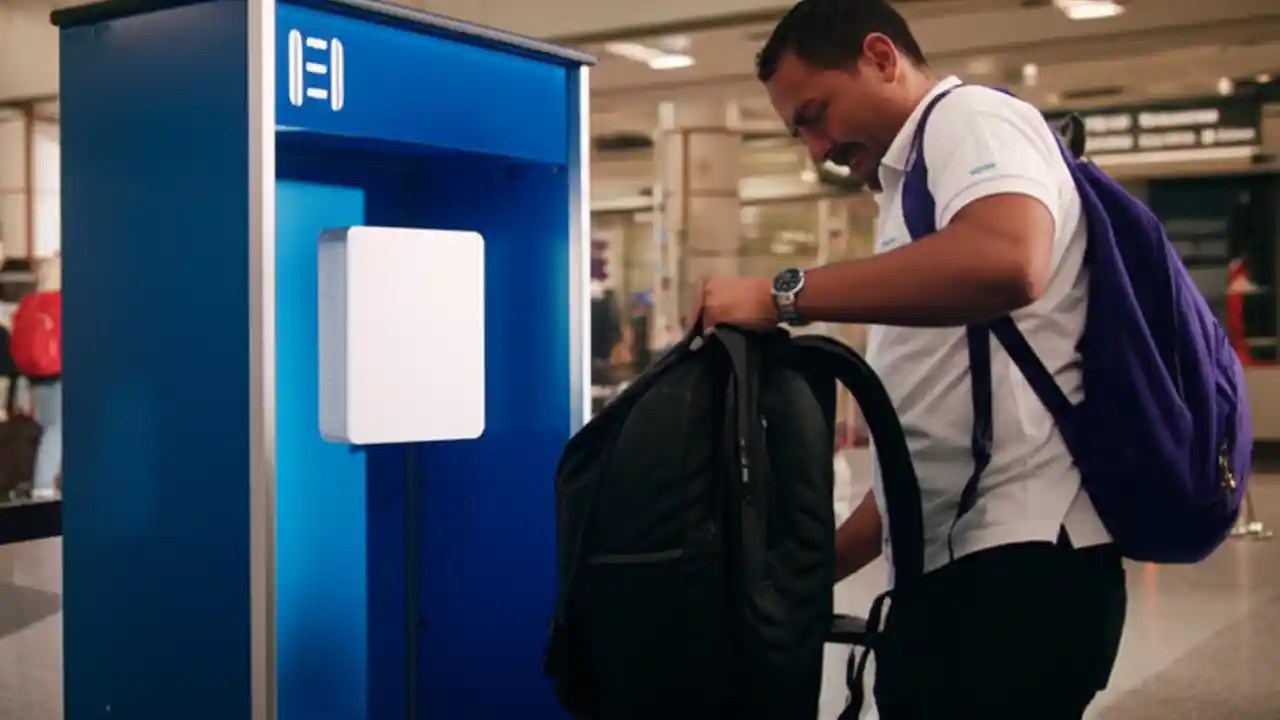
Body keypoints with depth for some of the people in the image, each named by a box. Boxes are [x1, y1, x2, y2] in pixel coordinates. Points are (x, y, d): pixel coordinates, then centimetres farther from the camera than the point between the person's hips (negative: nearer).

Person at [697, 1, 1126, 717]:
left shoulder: (970, 117, -3)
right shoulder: (919, 181, 24)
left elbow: (1005, 263, -28)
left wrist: (782, 294, -21)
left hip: (1017, 562, -9)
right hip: (950, 565, 9)